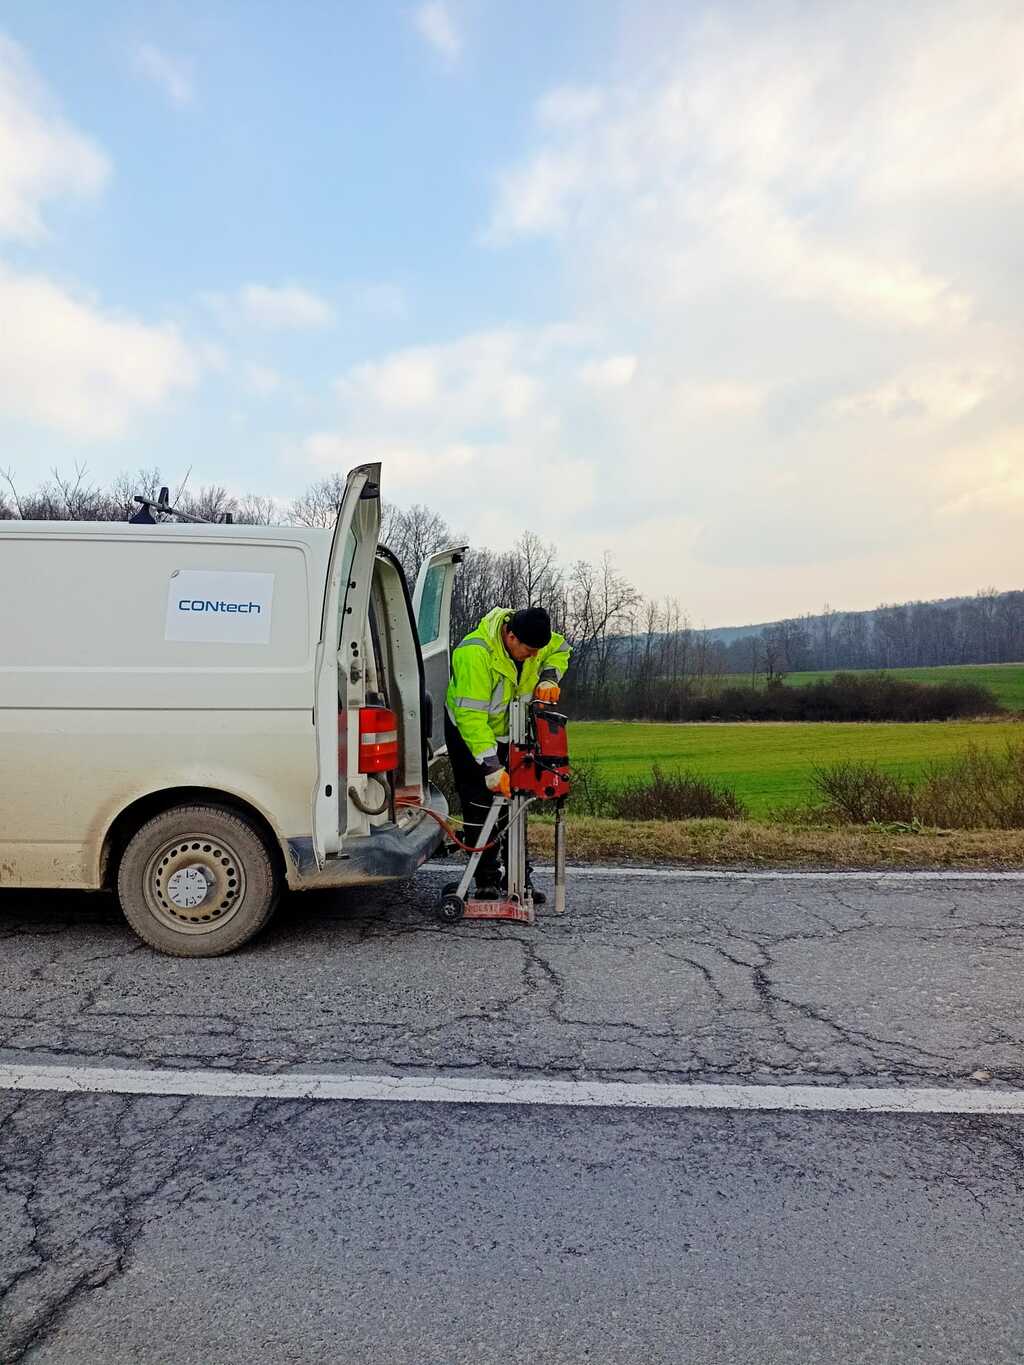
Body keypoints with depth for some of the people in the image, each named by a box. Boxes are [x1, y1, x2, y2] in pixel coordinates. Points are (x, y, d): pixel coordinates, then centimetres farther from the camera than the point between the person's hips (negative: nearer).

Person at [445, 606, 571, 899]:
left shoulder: (530, 636, -17)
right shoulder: (474, 654, -38)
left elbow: (560, 649, 7)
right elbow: (471, 716, -39)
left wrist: (548, 678, -14)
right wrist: (491, 766, -40)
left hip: (509, 732, 6)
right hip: (469, 733, -6)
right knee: (480, 806, -7)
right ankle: (486, 881, 4)